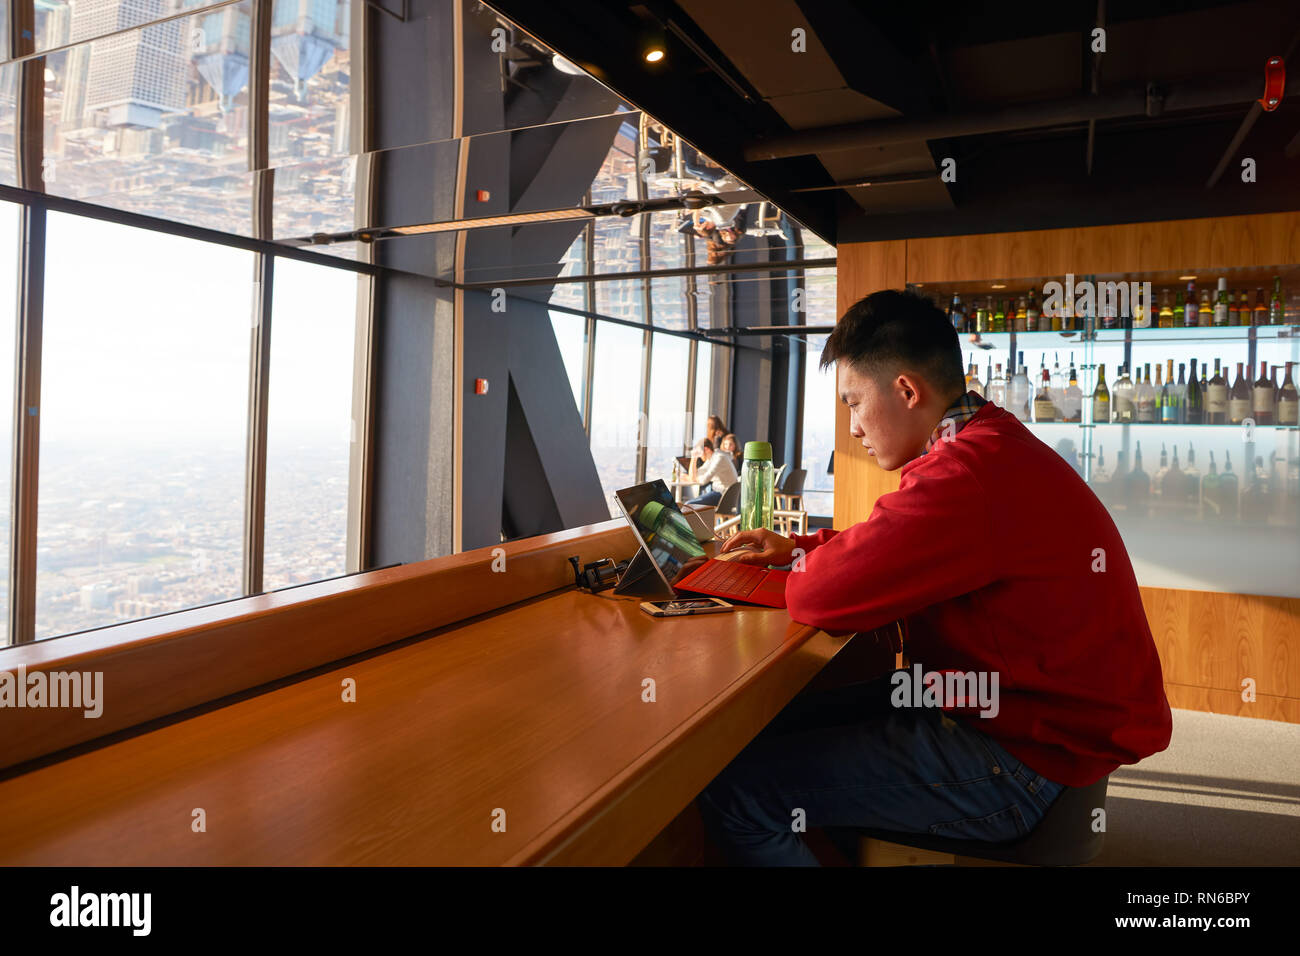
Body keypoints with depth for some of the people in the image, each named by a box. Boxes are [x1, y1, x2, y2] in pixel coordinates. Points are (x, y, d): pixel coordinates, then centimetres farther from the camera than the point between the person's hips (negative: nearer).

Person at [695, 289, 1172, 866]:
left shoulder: (969, 475, -28)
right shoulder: (990, 445, 10)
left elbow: (823, 595, -26)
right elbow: (890, 547, 24)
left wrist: (804, 564, -3)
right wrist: (798, 547, 14)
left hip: (1020, 757, -11)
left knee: (734, 791, -15)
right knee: (769, 726, 13)